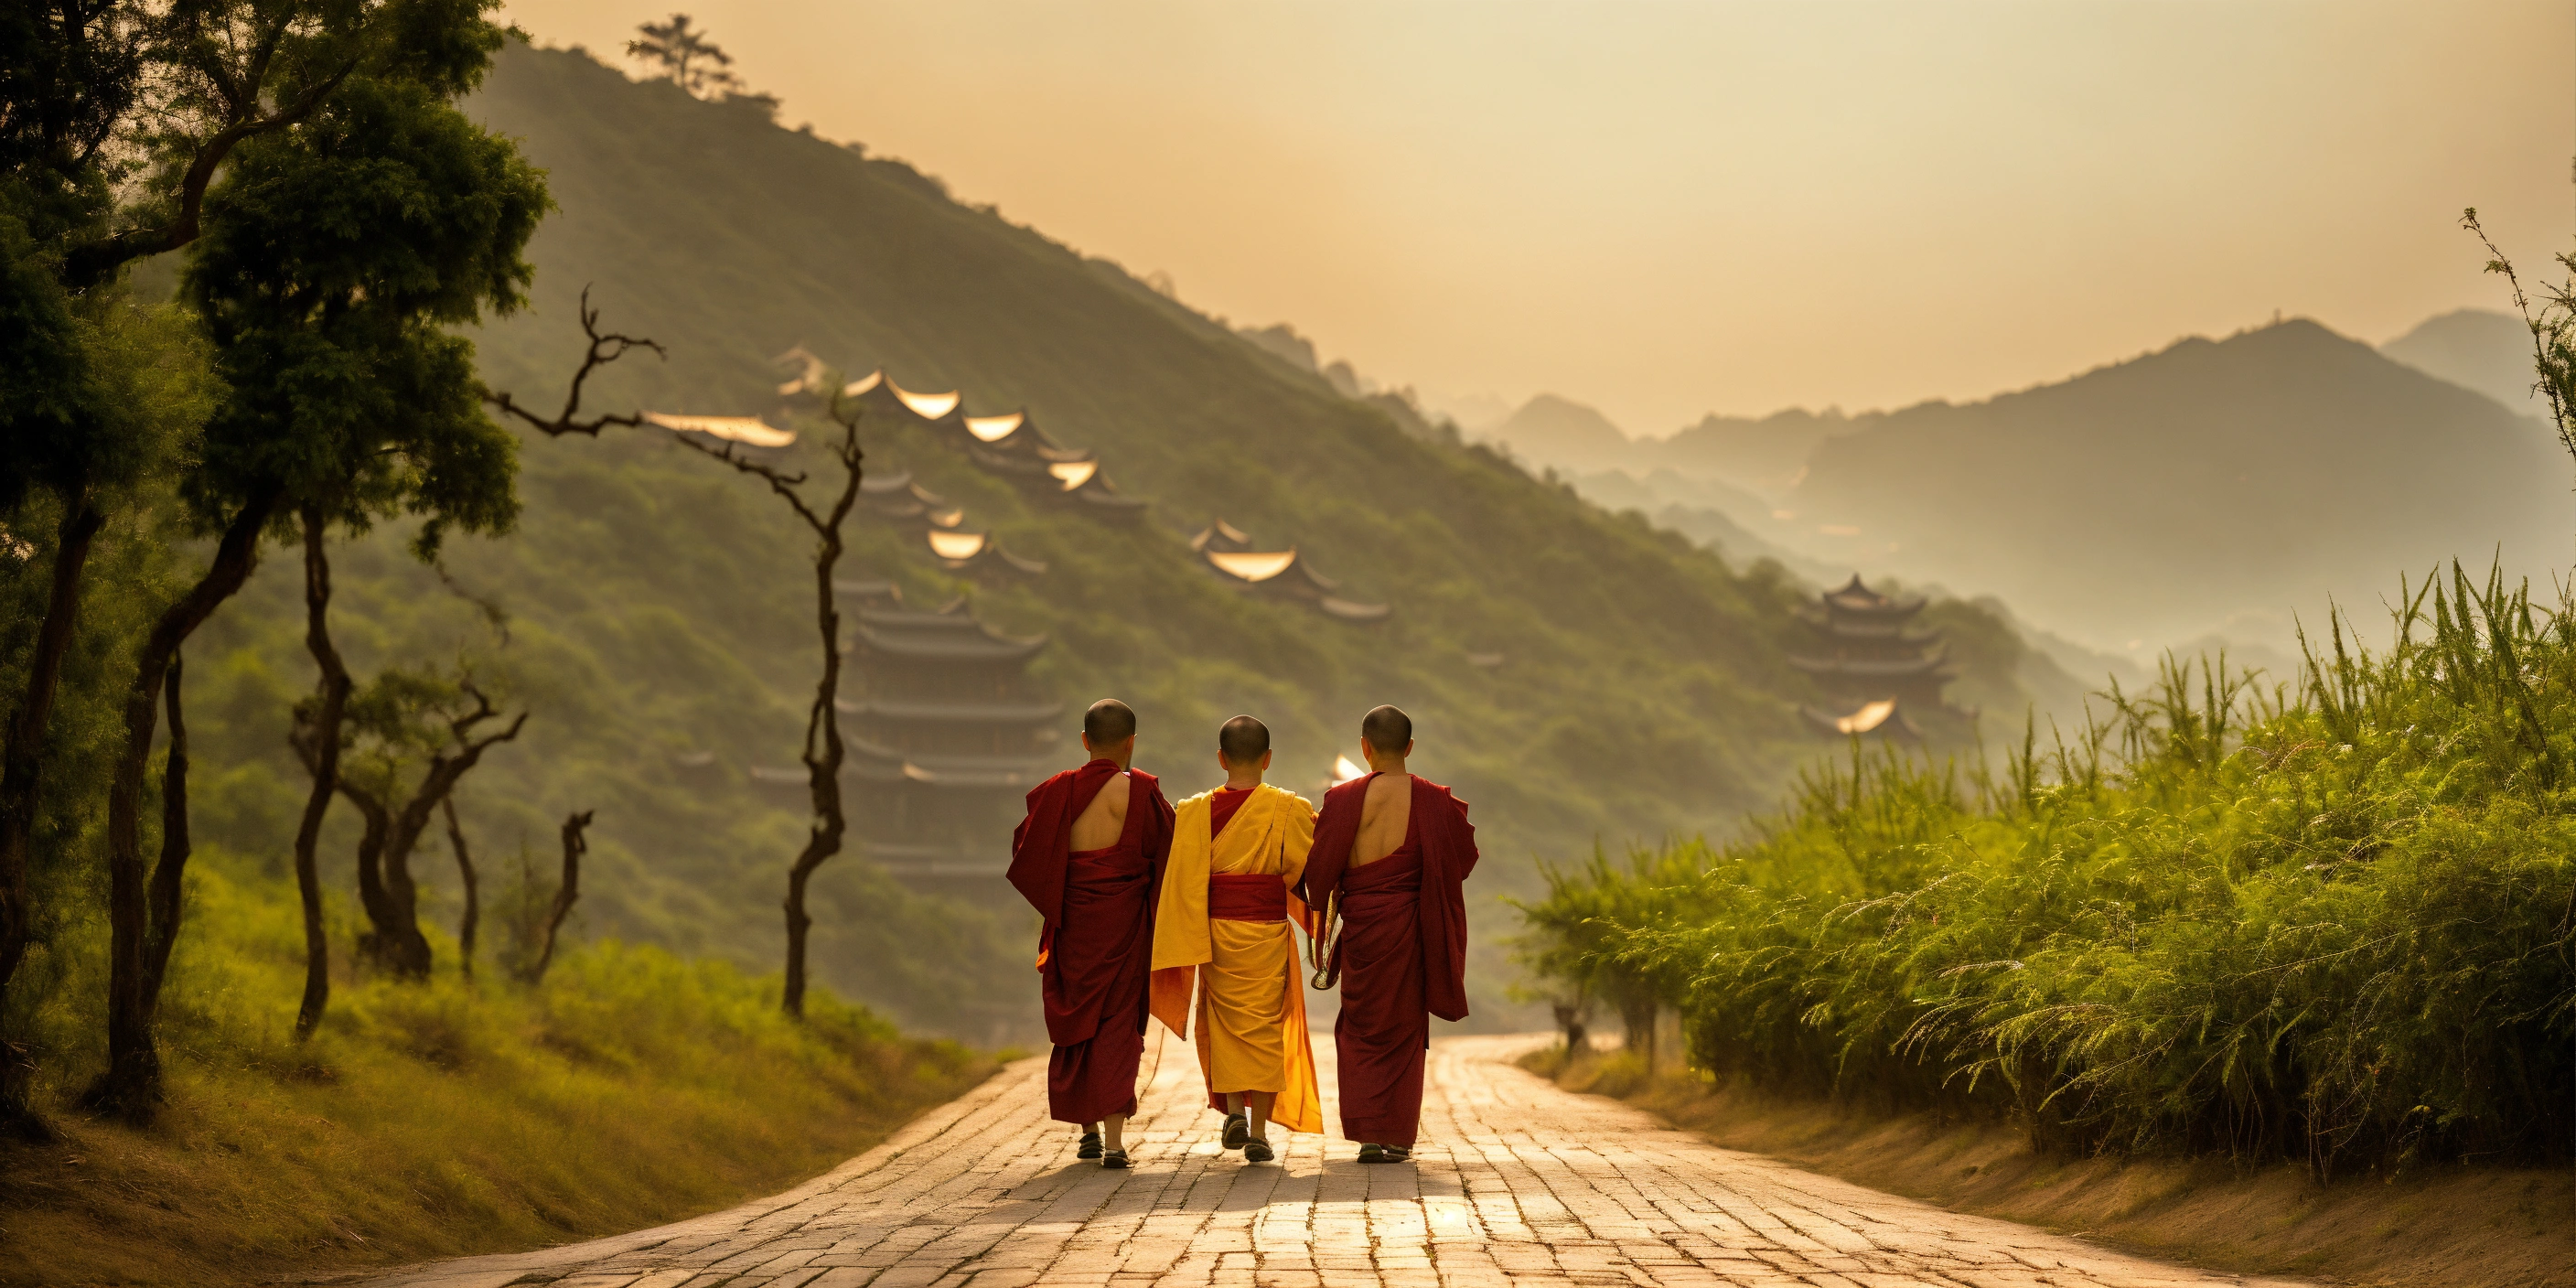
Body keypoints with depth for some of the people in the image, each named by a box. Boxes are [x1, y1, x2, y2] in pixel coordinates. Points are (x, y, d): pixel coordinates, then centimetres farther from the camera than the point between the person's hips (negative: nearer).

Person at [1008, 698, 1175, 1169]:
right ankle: (1114, 1135, -9)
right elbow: (1168, 852, -4)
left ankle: (1088, 1129, 23)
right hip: (1126, 922, -2)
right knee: (1119, 1024, 2)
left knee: (1076, 1020, 17)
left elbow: (1026, 856, 1)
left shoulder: (1057, 792, -3)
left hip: (1073, 924, 2)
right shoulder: (1141, 792, -9)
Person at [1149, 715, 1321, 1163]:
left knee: (1223, 1021, 17)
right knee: (1264, 1025, 6)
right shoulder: (1289, 811, -7)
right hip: (1269, 933, -1)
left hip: (1217, 932, 1)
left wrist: (1184, 949, -2)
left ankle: (1233, 1109, 0)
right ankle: (1259, 1131, 4)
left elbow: (1183, 883, -6)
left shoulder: (1196, 812, -4)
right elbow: (1311, 871, -2)